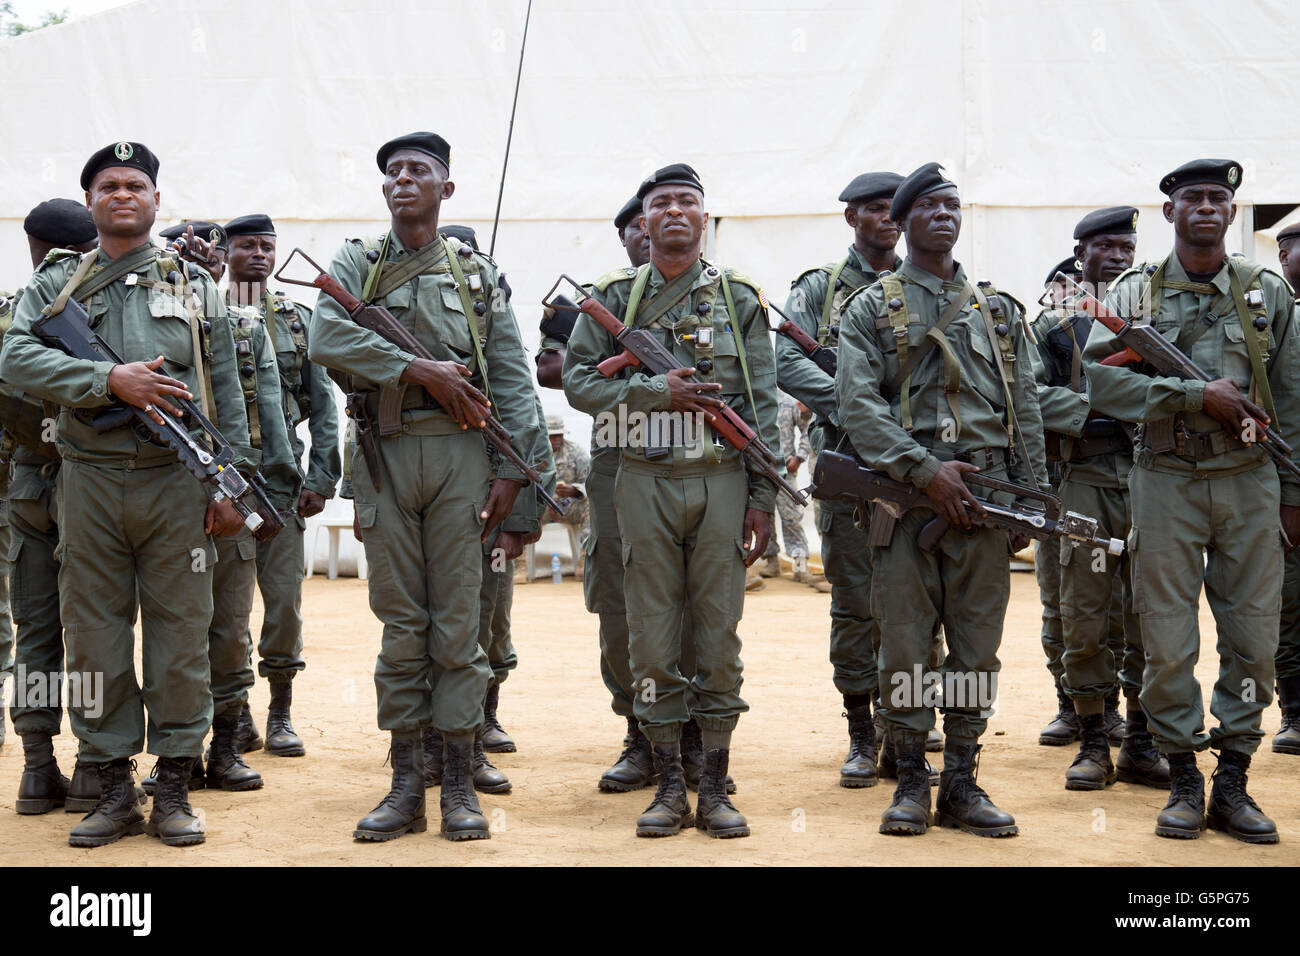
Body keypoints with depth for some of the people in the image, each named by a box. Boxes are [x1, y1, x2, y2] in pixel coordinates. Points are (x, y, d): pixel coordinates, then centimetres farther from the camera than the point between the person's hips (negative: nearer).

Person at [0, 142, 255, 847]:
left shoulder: (194, 286, 12)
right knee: (94, 637, 4)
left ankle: (173, 787, 11)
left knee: (180, 636, 2)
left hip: (178, 482, 0)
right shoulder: (57, 283, 10)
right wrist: (110, 378, -18)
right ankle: (113, 787, 14)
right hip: (90, 480, 0)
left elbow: (226, 393, 10)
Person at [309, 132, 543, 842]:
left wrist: (510, 471, -3)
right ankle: (405, 786, 11)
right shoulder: (356, 264, 9)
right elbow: (326, 339, -11)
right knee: (400, 624, 4)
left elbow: (512, 381, 6)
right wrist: (422, 370, -15)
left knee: (457, 624, 0)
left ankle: (459, 787, 7)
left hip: (459, 454, 0)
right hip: (383, 455, 1)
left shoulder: (479, 274, 10)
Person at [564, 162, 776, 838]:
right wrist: (658, 391, -14)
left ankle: (715, 788, 11)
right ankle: (669, 787, 13)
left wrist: (762, 496, -1)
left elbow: (763, 404, 4)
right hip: (645, 483, 0)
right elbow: (578, 381, -1)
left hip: (722, 482, 0)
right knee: (652, 642, 3)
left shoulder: (739, 298, 6)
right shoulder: (614, 296, 6)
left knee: (720, 638, 3)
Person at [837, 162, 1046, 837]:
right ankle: (911, 784, 12)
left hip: (984, 499, 3)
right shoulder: (871, 308, 5)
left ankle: (962, 783, 15)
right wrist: (927, 470, -15)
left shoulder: (998, 309, 15)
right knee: (904, 647, 1)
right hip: (903, 497, -3)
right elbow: (857, 404, -7)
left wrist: (1033, 500, 8)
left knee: (977, 648, 5)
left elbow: (1025, 410, 15)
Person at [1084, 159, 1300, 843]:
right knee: (1168, 641, 0)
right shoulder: (1135, 292, 2)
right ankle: (1184, 782, 13)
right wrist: (1197, 395, -16)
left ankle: (1233, 780, 15)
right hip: (1167, 483, -2)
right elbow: (1097, 376, -11)